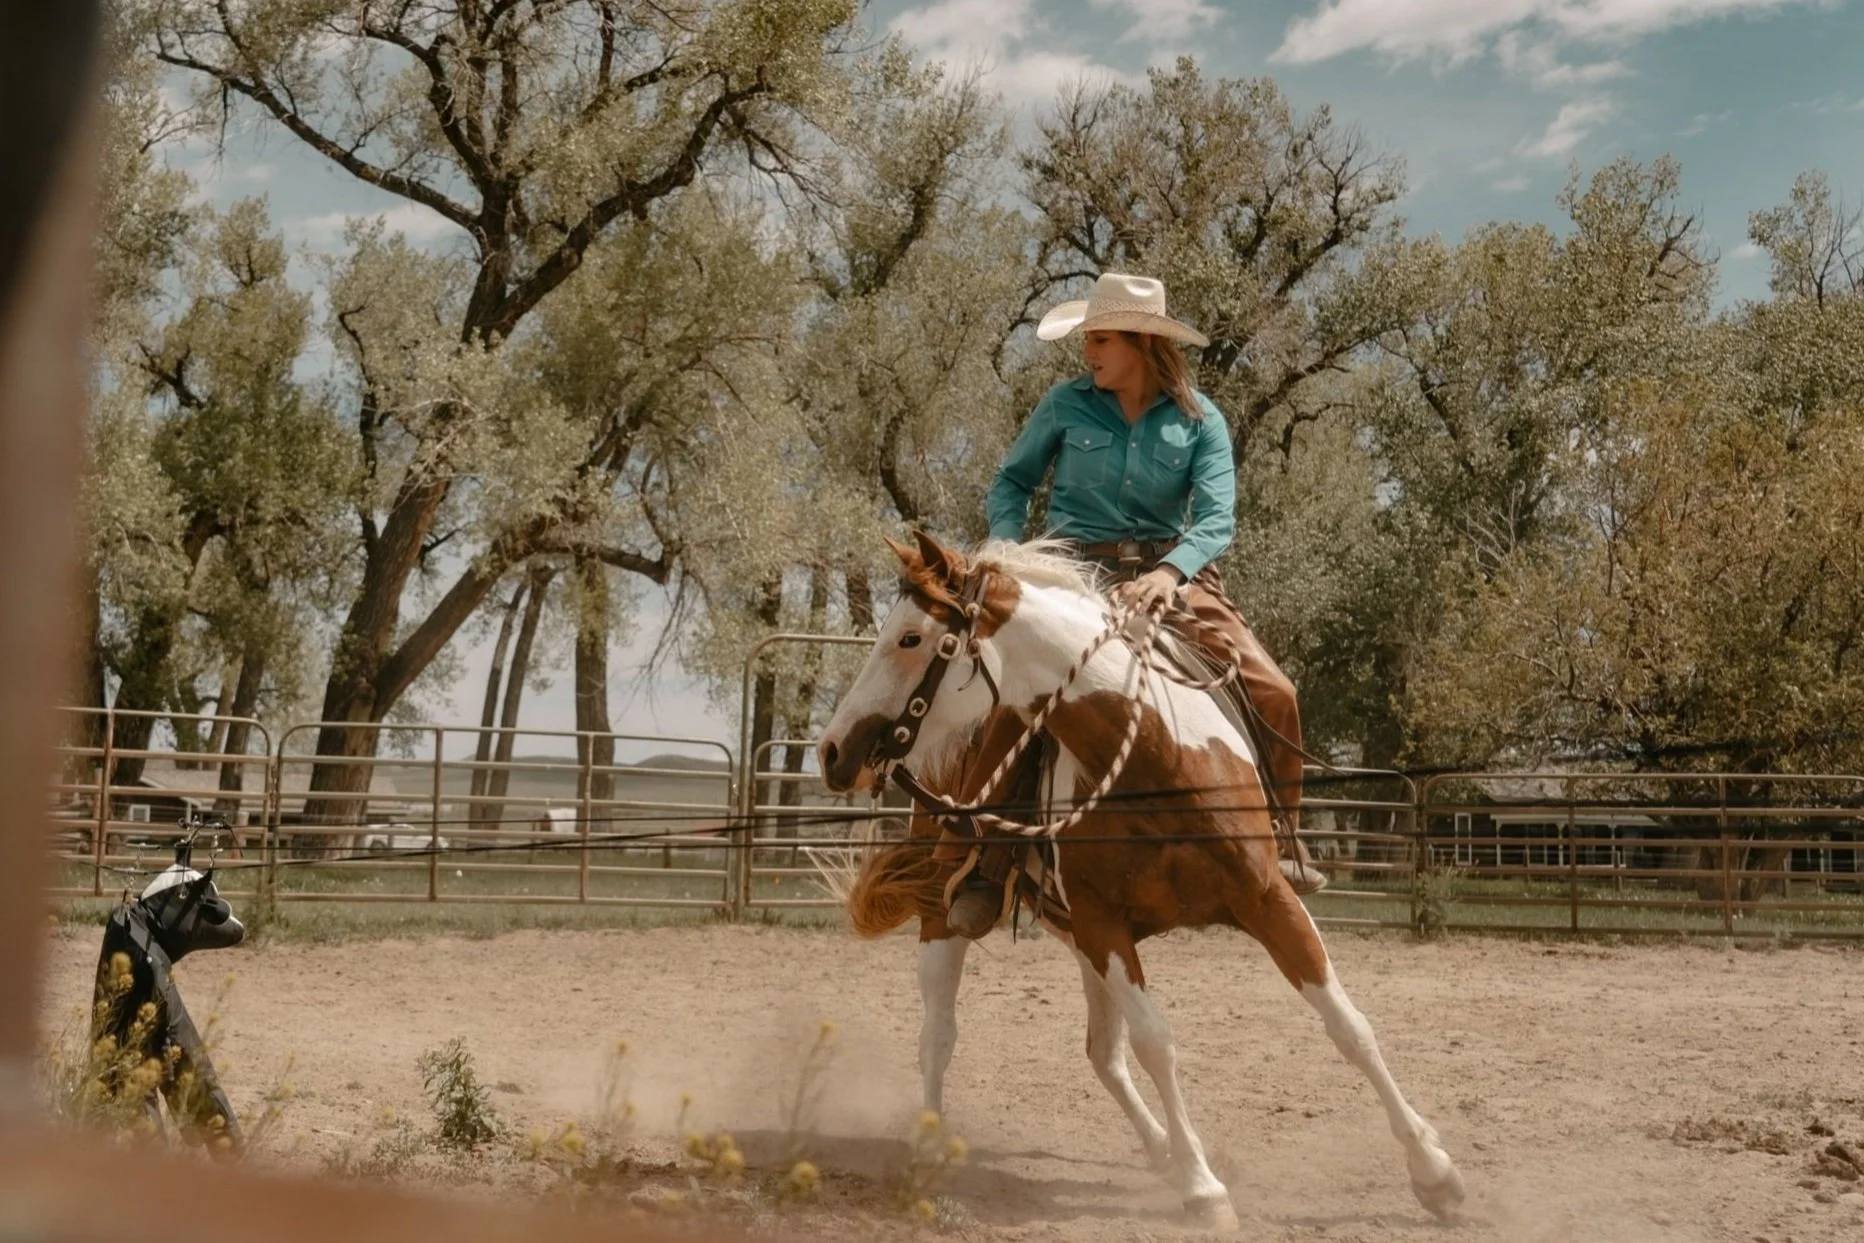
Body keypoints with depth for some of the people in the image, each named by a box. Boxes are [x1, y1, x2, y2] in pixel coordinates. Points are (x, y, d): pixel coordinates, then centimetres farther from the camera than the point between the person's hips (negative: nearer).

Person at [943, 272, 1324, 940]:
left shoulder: (1199, 420, 2)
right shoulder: (1067, 404, 3)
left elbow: (1216, 520, -8)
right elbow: (1010, 483, 13)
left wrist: (1170, 571, -28)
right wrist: (1006, 549, -6)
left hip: (1171, 574, 1)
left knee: (1274, 694, -14)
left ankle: (1281, 840, 8)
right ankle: (986, 872, -15)